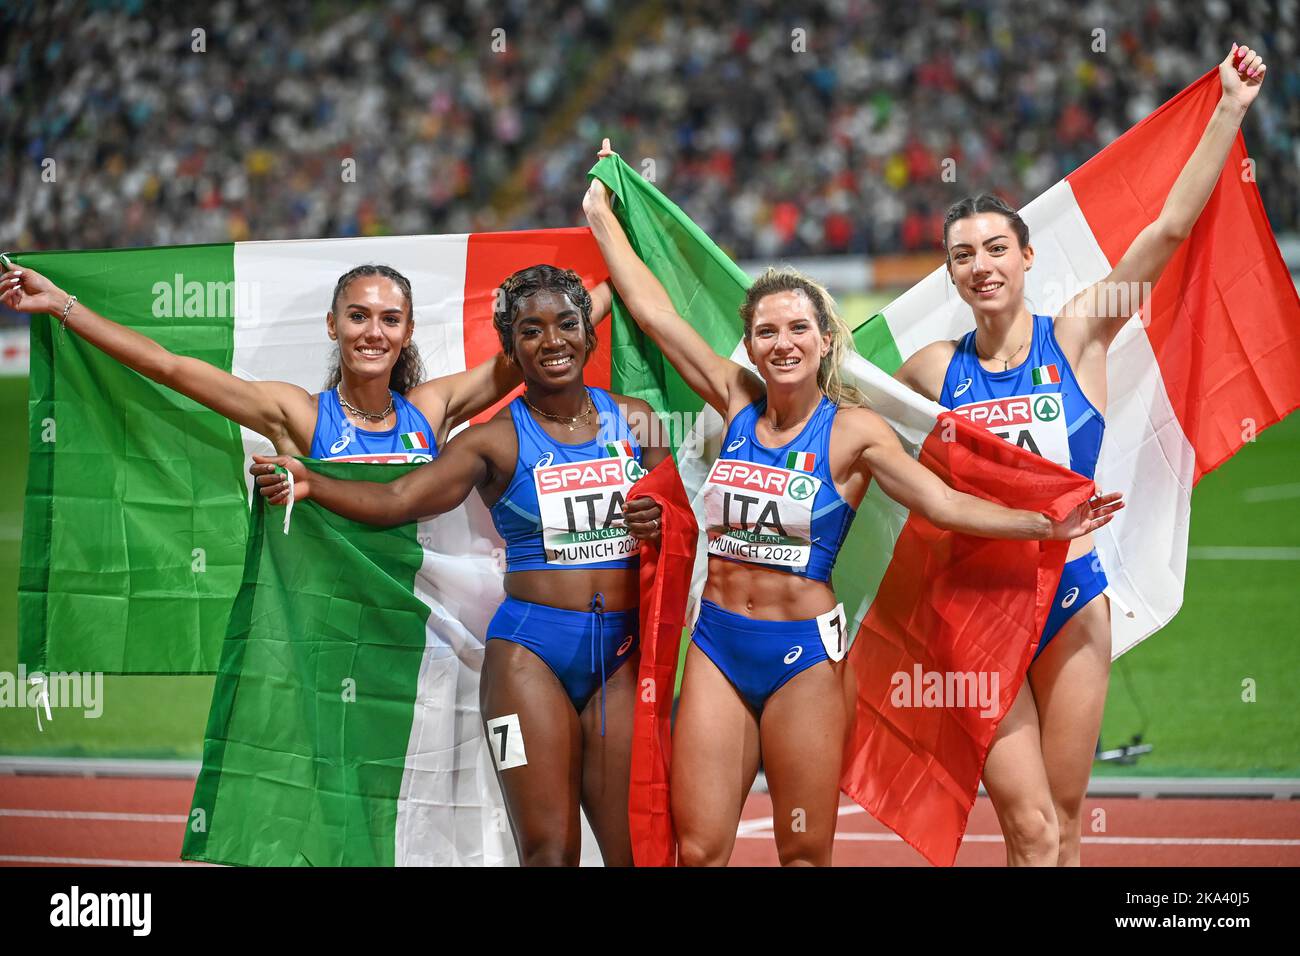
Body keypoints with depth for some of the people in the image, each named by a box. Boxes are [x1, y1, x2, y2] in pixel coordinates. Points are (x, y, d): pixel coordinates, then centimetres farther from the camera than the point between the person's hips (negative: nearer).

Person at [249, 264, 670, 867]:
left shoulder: (633, 421, 9)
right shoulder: (496, 442, 0)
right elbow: (398, 499, -11)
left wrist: (660, 522, -6)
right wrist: (310, 485, -27)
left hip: (622, 654, 3)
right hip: (531, 651, -3)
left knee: (635, 848, 0)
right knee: (550, 850, -8)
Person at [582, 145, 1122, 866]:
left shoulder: (851, 430, -5)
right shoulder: (738, 401, 4)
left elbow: (943, 503, -11)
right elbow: (652, 310, 10)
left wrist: (1045, 525, -21)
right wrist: (601, 214, 15)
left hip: (803, 649, -3)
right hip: (718, 643, 3)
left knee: (805, 853, 0)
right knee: (699, 851, -2)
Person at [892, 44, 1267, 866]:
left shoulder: (1077, 337, -2)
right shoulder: (937, 369, 3)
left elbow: (1172, 226, -9)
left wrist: (1231, 110, -13)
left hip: (1071, 594, 0)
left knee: (1064, 824, 5)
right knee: (1031, 831, -6)